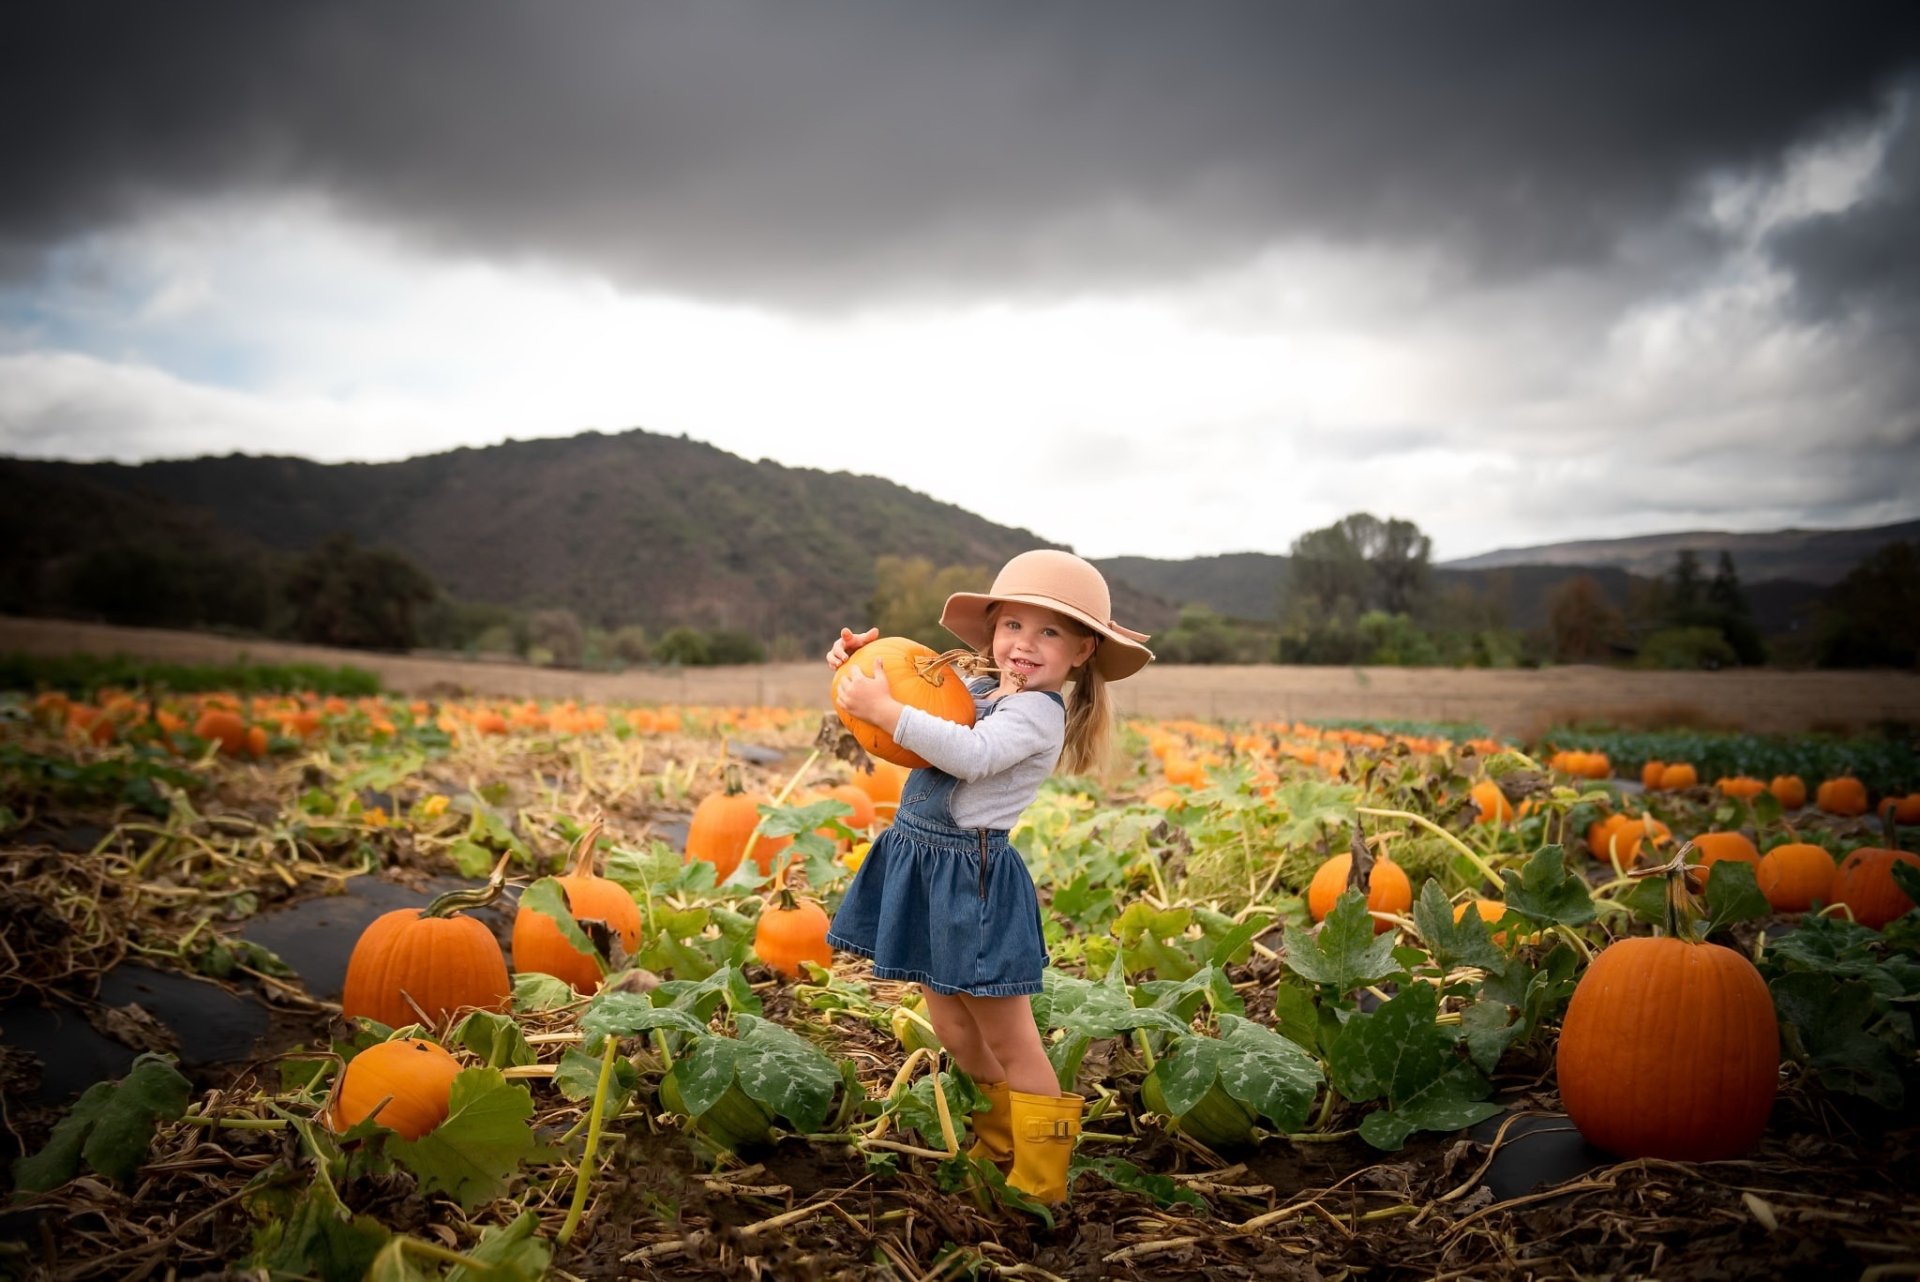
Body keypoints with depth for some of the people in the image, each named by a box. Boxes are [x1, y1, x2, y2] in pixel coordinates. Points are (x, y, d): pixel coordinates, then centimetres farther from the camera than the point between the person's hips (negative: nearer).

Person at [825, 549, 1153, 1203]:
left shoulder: (1038, 711, -14)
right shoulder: (974, 689, 10)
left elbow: (971, 755, -31)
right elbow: (912, 688, 22)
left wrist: (883, 709, -31)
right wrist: (864, 659, 2)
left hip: (972, 873, -8)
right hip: (922, 862, 9)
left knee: (1009, 1039, 2)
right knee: (954, 1030, 20)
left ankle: (1040, 1187, 15)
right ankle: (1002, 1142, 41)